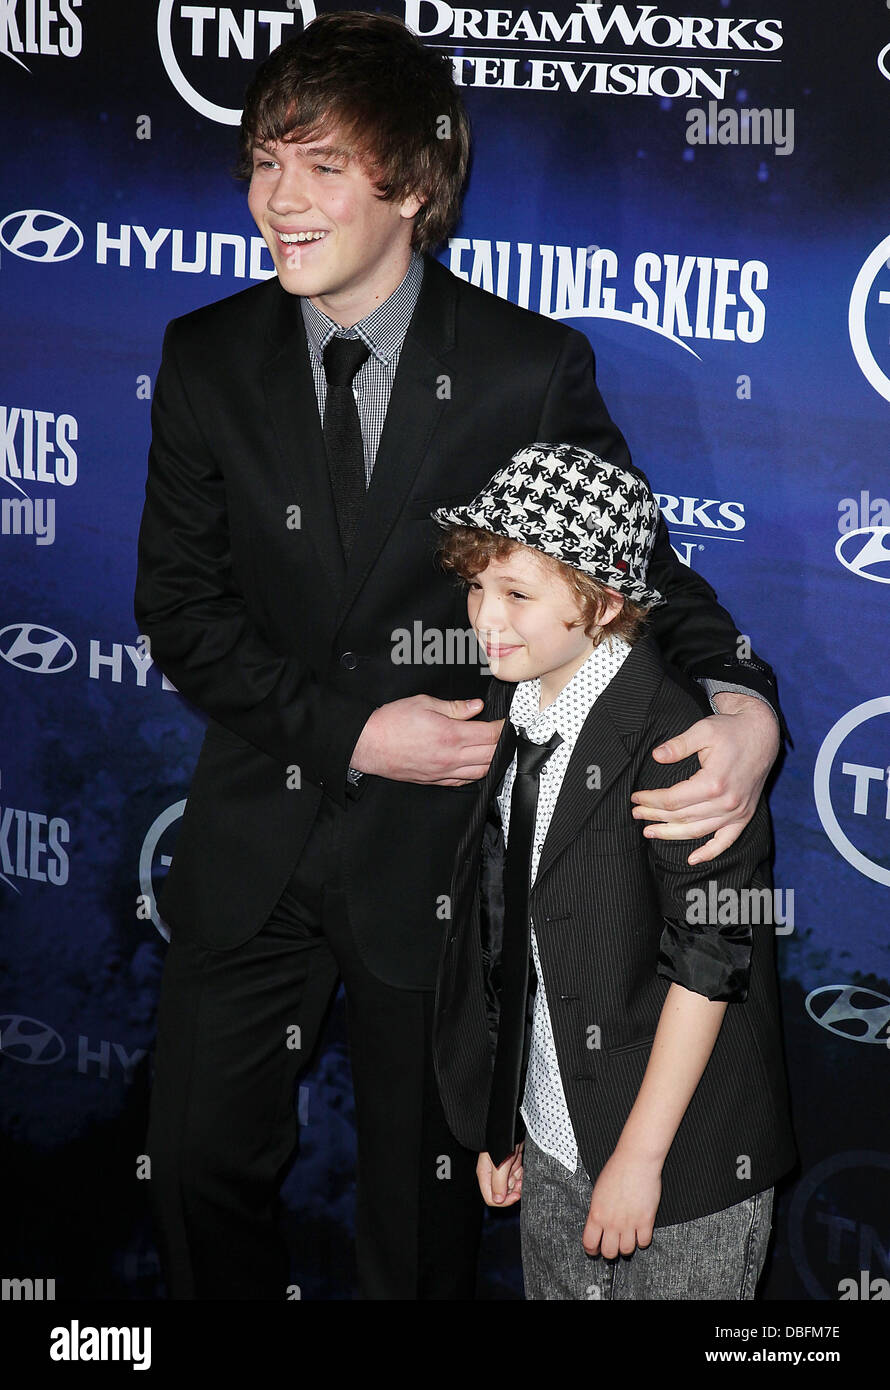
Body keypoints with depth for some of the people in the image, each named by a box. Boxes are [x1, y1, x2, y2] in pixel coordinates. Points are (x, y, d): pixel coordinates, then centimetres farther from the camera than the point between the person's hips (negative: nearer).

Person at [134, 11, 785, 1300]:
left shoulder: (533, 367, -11)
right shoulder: (209, 358, -3)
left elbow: (636, 563, -7)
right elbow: (181, 607, -1)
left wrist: (743, 707, -29)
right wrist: (351, 732, -16)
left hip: (439, 849, -2)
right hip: (254, 842, 3)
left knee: (423, 1199, 14)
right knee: (201, 1160, 12)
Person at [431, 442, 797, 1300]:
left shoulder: (680, 742, -21)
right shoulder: (512, 718, 3)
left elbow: (708, 962, -20)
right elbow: (510, 948, 9)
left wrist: (641, 1158, -17)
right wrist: (502, 1123, 11)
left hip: (683, 1170, -7)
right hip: (552, 1151, 7)